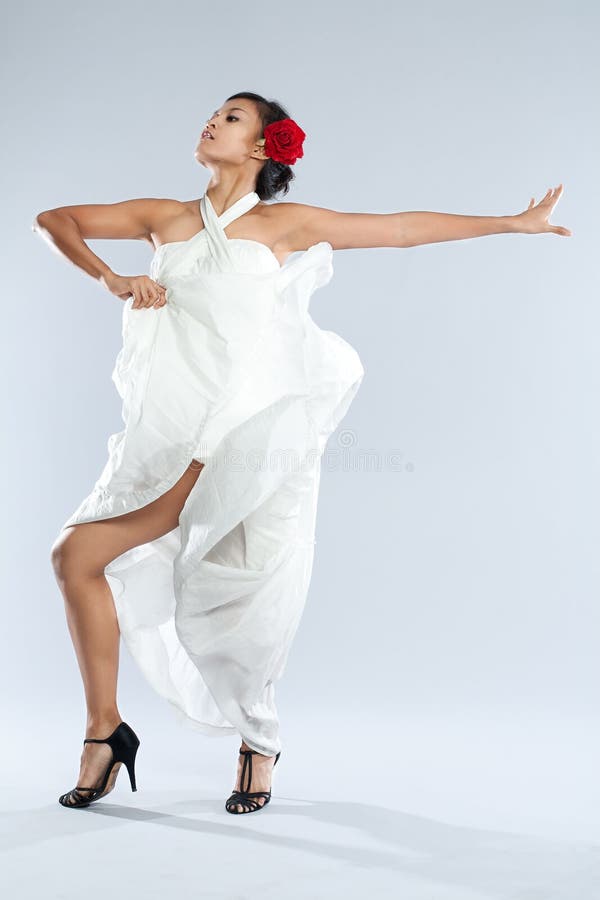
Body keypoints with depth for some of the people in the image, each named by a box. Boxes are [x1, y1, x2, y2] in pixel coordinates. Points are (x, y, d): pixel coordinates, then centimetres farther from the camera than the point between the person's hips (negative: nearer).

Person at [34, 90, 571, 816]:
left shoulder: (283, 224, 8)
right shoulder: (164, 218, 16)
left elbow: (402, 228, 11)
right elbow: (53, 220, 19)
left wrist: (514, 222, 14)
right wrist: (110, 278, 1)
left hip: (248, 434, -3)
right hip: (172, 433, 4)